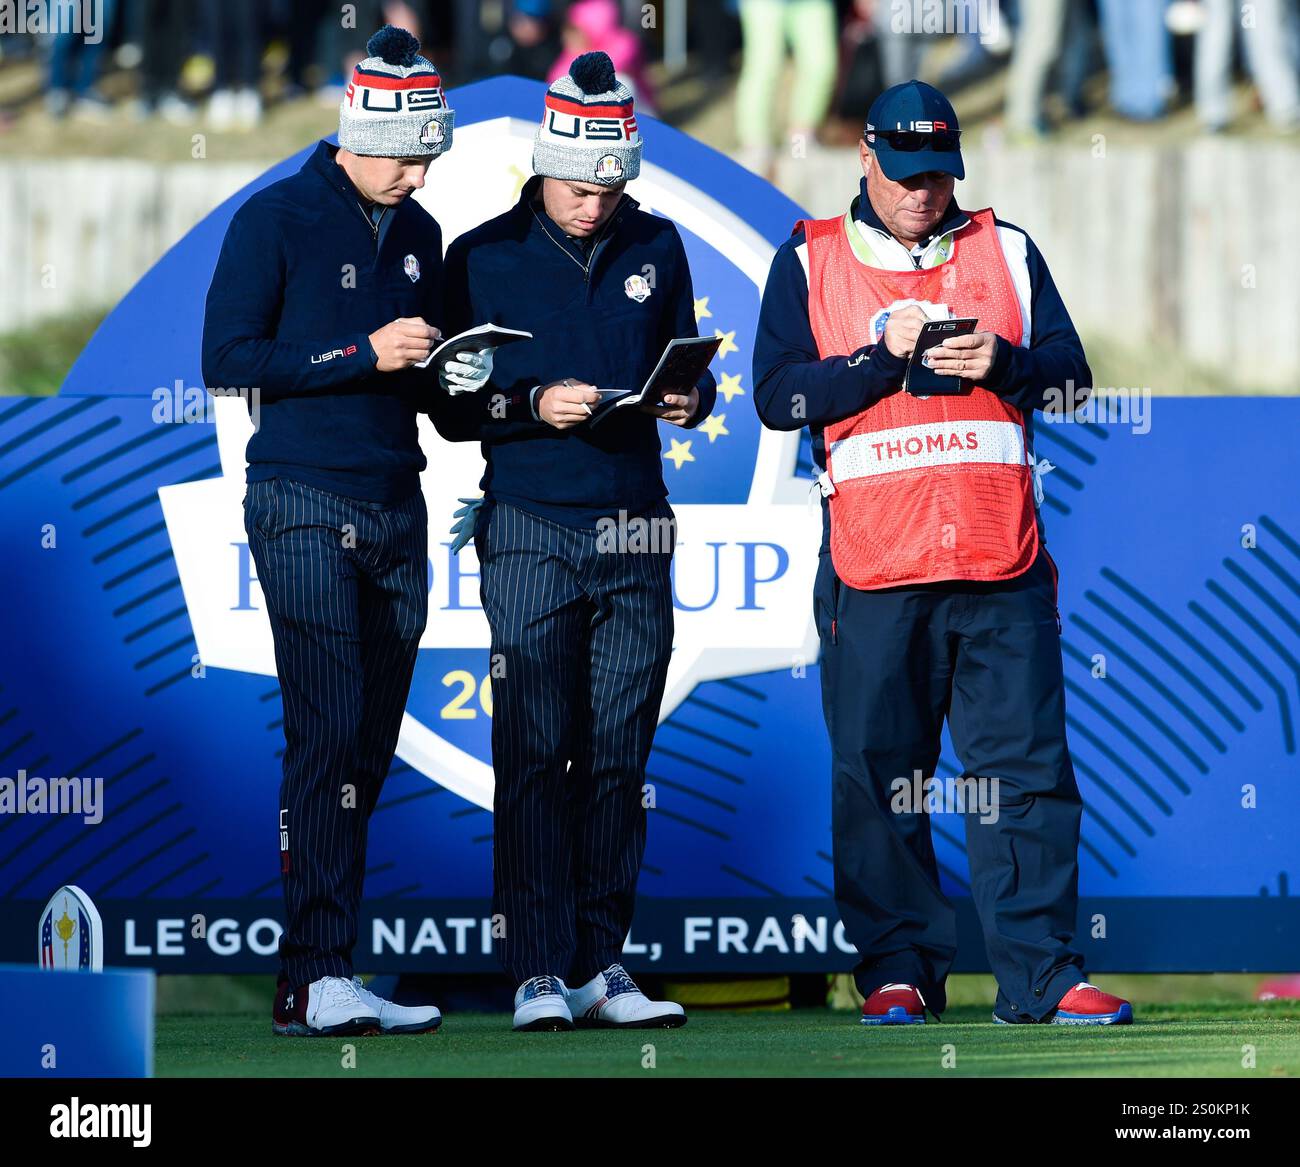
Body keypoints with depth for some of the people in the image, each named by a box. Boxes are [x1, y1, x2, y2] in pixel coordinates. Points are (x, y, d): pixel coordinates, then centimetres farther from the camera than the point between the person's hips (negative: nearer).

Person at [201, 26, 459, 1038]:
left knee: (371, 743, 5)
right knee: (329, 729, -16)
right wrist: (363, 355, -16)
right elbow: (228, 360, -11)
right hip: (306, 507, -7)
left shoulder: (418, 233, 15)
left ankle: (317, 969, 9)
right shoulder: (276, 220, -6)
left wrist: (446, 377, 1)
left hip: (397, 512, 7)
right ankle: (317, 980, -19)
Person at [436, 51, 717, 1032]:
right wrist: (535, 405, -15)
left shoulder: (656, 249, 11)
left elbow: (688, 368, 20)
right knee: (535, 752, -7)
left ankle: (601, 965, 7)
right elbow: (452, 408, 2)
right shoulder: (484, 256, 1)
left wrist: (690, 400, -3)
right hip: (532, 532, -3)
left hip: (636, 533, 3)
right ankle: (540, 971, -7)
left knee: (619, 756, 3)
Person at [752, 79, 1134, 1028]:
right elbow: (779, 396, -1)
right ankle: (898, 970, 8)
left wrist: (1002, 363, -9)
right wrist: (884, 357, -12)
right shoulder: (809, 263, 9)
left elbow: (1070, 374, 11)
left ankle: (1042, 974, -2)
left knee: (1026, 770, -3)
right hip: (872, 570, -1)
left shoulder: (1006, 252, 15)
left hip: (1002, 561, 1)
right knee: (876, 773, 0)